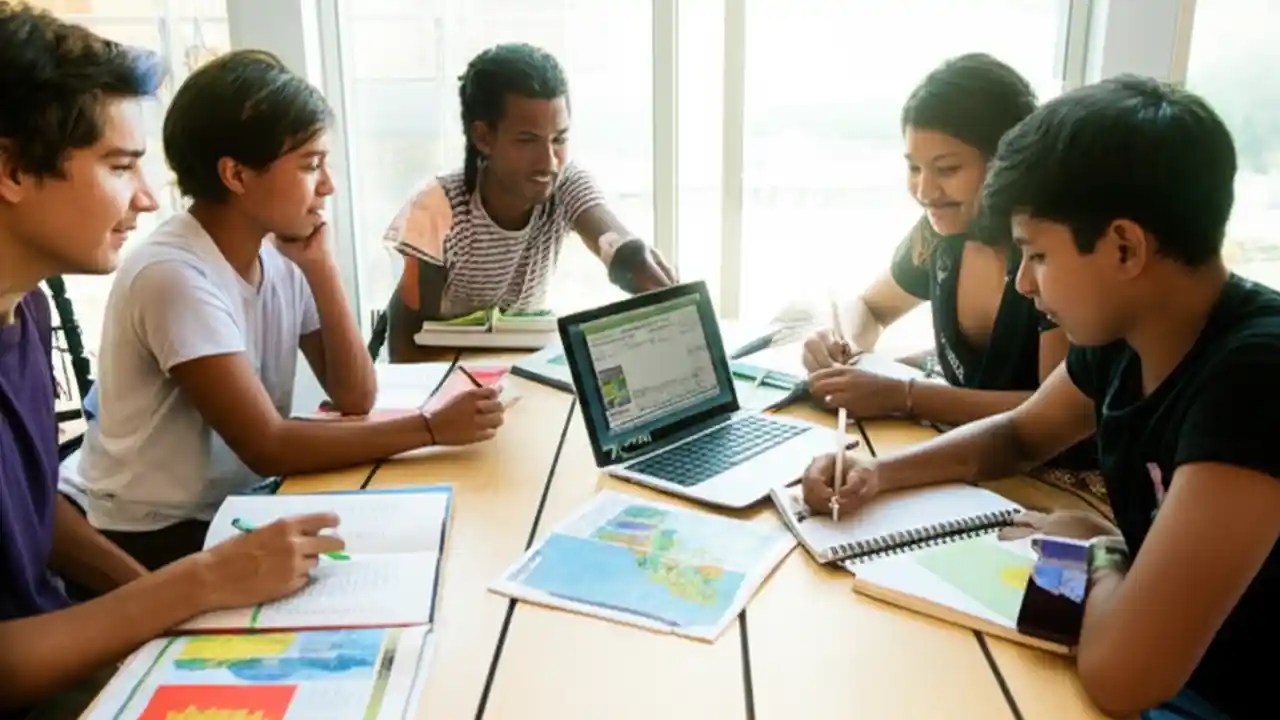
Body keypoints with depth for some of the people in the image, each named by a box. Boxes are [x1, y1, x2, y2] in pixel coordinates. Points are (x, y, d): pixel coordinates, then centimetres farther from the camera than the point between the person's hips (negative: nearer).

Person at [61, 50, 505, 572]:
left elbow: (354, 398, -7)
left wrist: (320, 267, -15)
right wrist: (431, 427, -29)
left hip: (237, 507, 6)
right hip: (157, 539, -6)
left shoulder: (279, 253, -2)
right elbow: (266, 447, -27)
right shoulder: (175, 276, -25)